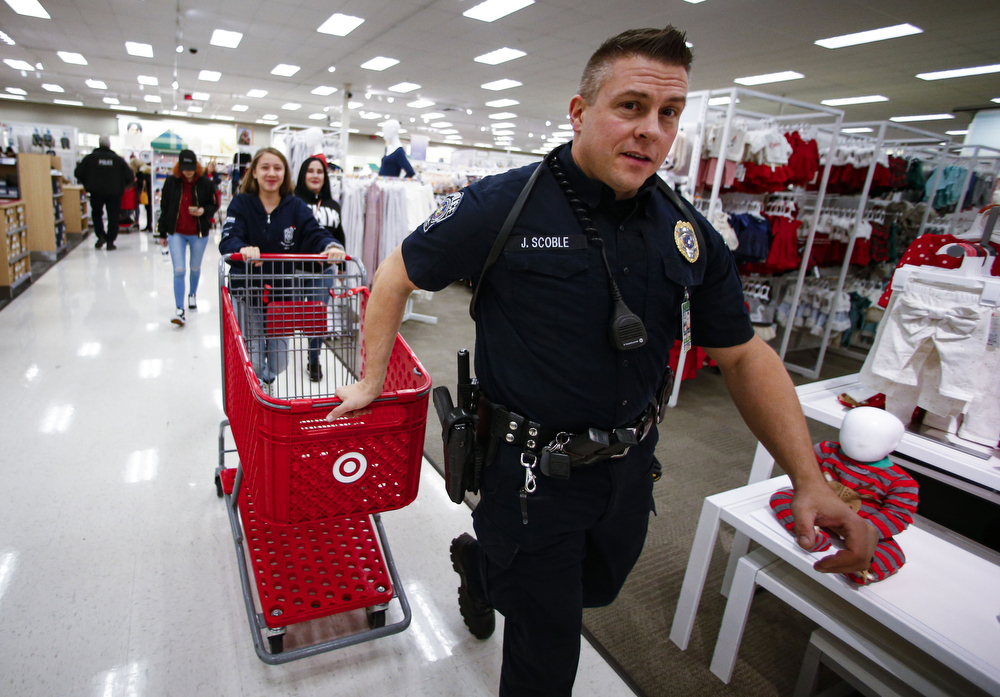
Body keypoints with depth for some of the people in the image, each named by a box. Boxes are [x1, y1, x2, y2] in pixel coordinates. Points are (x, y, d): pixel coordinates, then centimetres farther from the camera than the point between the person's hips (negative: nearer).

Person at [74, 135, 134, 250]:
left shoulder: (90, 158, 2)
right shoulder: (118, 159, 2)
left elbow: (78, 173, 0)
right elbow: (130, 177, 1)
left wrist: (87, 185, 15)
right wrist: (120, 186, 16)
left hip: (96, 192, 1)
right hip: (114, 193, 0)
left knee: (97, 213, 19)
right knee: (113, 216, 5)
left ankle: (100, 235, 3)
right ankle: (110, 241, 0)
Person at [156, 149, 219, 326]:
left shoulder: (205, 183, -6)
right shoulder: (171, 182, -3)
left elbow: (214, 205, 5)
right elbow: (164, 208, 4)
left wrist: (203, 210, -19)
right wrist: (162, 233, 7)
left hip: (199, 233, 0)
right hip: (176, 233, 0)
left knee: (195, 268, 17)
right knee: (179, 271, -8)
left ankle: (193, 294, 45)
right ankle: (180, 310, -7)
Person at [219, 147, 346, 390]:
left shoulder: (296, 206, 1)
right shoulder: (241, 204, -3)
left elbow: (316, 233, -14)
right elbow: (228, 240, -17)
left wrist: (331, 246, -38)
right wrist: (242, 249, -41)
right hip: (248, 294, -2)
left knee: (279, 362, 14)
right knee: (253, 361, 1)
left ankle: (266, 383, 47)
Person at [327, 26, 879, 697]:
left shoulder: (689, 233, -3)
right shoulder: (504, 204, -17)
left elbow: (743, 354, 2)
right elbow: (398, 274, -5)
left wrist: (810, 481, -5)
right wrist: (373, 380, -4)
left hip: (629, 465, 6)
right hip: (530, 470, -5)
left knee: (596, 589, 31)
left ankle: (482, 560, 56)